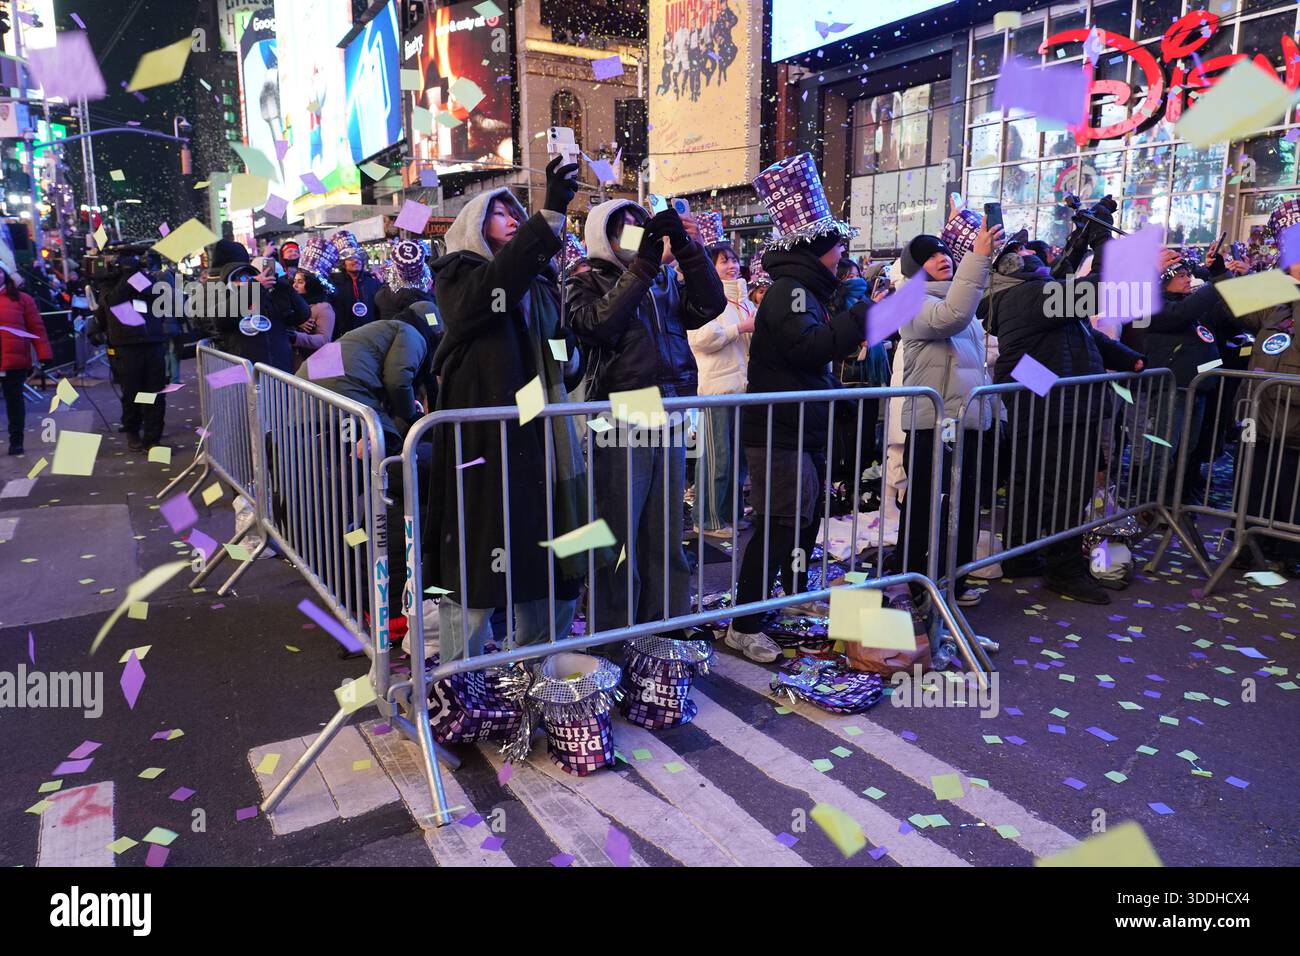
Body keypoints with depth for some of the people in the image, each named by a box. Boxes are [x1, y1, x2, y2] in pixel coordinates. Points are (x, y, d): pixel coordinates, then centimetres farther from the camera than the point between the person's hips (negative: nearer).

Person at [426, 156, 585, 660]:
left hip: (536, 435, 6)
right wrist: (551, 213, -32)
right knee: (473, 564, -2)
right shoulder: (458, 274, 0)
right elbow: (494, 288, -24)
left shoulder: (539, 278, 19)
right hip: (480, 437, -6)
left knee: (553, 563, 9)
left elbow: (561, 343, 31)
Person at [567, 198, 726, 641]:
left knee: (665, 538, 13)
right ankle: (613, 638, 14)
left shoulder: (665, 281, 16)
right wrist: (643, 263, -15)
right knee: (618, 541, 2)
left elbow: (710, 304, 5)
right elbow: (599, 324, -17)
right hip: (619, 425, -5)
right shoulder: (587, 281, 2)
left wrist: (688, 249, -3)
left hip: (667, 423, 5)